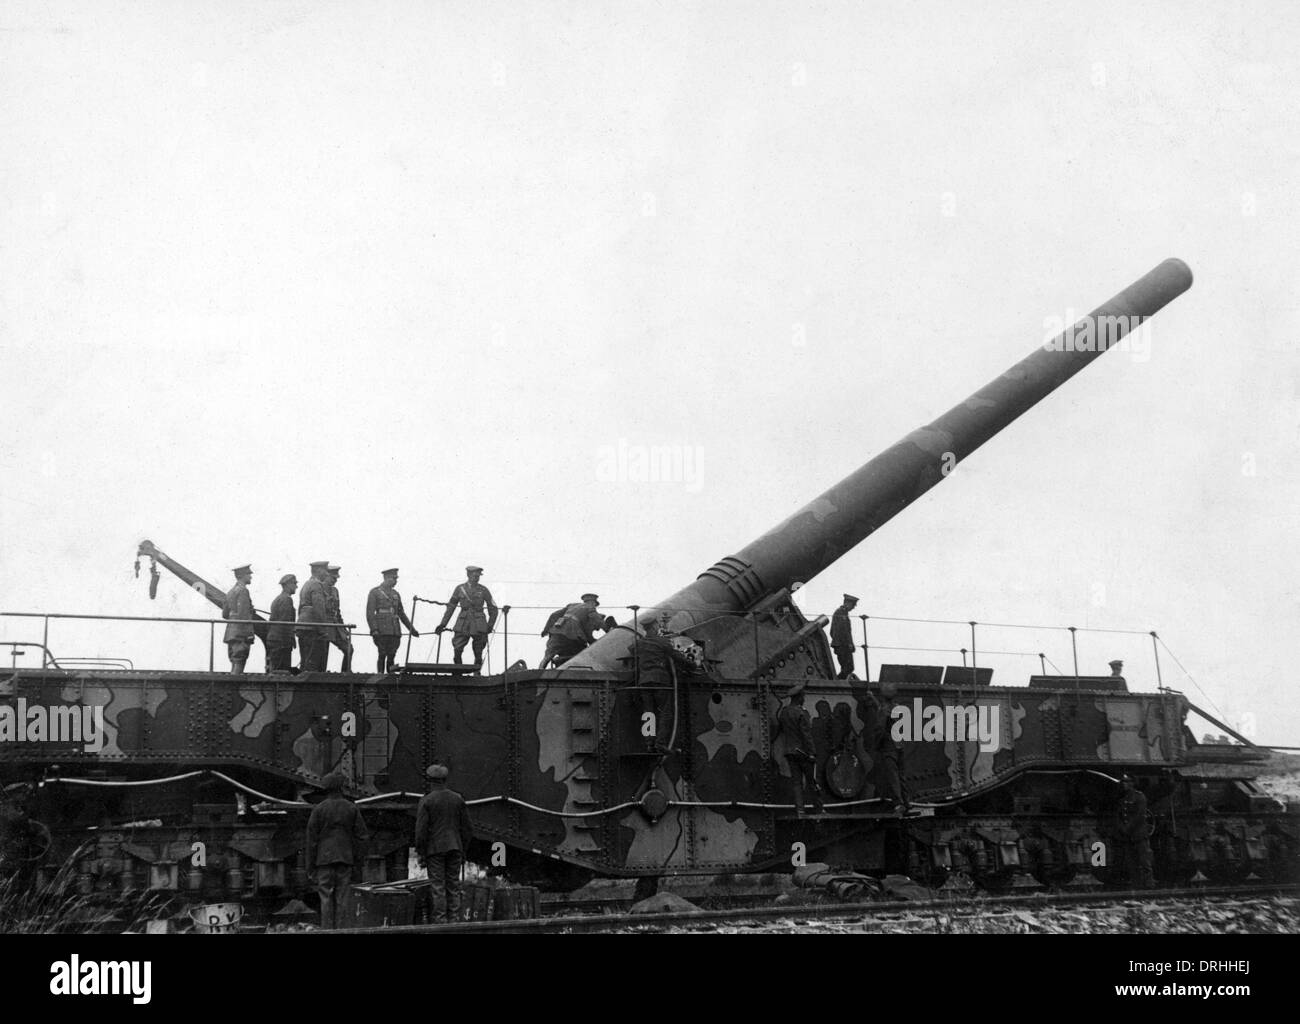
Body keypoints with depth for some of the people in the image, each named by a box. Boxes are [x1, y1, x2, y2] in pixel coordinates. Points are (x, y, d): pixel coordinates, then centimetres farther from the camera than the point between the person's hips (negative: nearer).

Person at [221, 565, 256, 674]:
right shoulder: (243, 590, -10)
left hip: (230, 632, 9)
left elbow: (224, 614, 20)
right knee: (238, 664, -9)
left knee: (234, 664, 10)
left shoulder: (230, 592, 18)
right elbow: (242, 614, -17)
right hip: (241, 633, -9)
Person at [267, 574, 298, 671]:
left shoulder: (277, 599, 20)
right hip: (281, 641, -10)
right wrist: (287, 644, -18)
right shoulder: (287, 599, -11)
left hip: (272, 639, 10)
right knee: (281, 671, -10)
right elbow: (284, 623, -18)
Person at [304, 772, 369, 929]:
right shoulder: (351, 808, 2)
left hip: (324, 858, -1)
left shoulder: (319, 809, -3)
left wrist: (310, 865, 4)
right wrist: (356, 856, 13)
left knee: (326, 897, 1)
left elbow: (312, 838, -2)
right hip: (345, 858, 1)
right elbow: (362, 835, 3)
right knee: (342, 898, 4)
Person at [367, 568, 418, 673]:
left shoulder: (396, 595, 19)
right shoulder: (374, 593, 2)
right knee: (382, 655, -7)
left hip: (395, 631, 5)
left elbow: (401, 613, 24)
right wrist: (374, 630, -16)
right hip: (382, 631, -5)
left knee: (391, 655, 0)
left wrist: (411, 629, 21)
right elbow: (370, 613, -5)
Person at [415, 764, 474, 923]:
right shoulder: (458, 799, 6)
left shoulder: (426, 801, -6)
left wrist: (421, 855, -4)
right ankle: (454, 921, 6)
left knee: (437, 888, -2)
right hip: (454, 847, 4)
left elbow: (421, 830, -10)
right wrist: (463, 851, 15)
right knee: (453, 887, 8)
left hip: (434, 849, -4)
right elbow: (467, 828, 7)